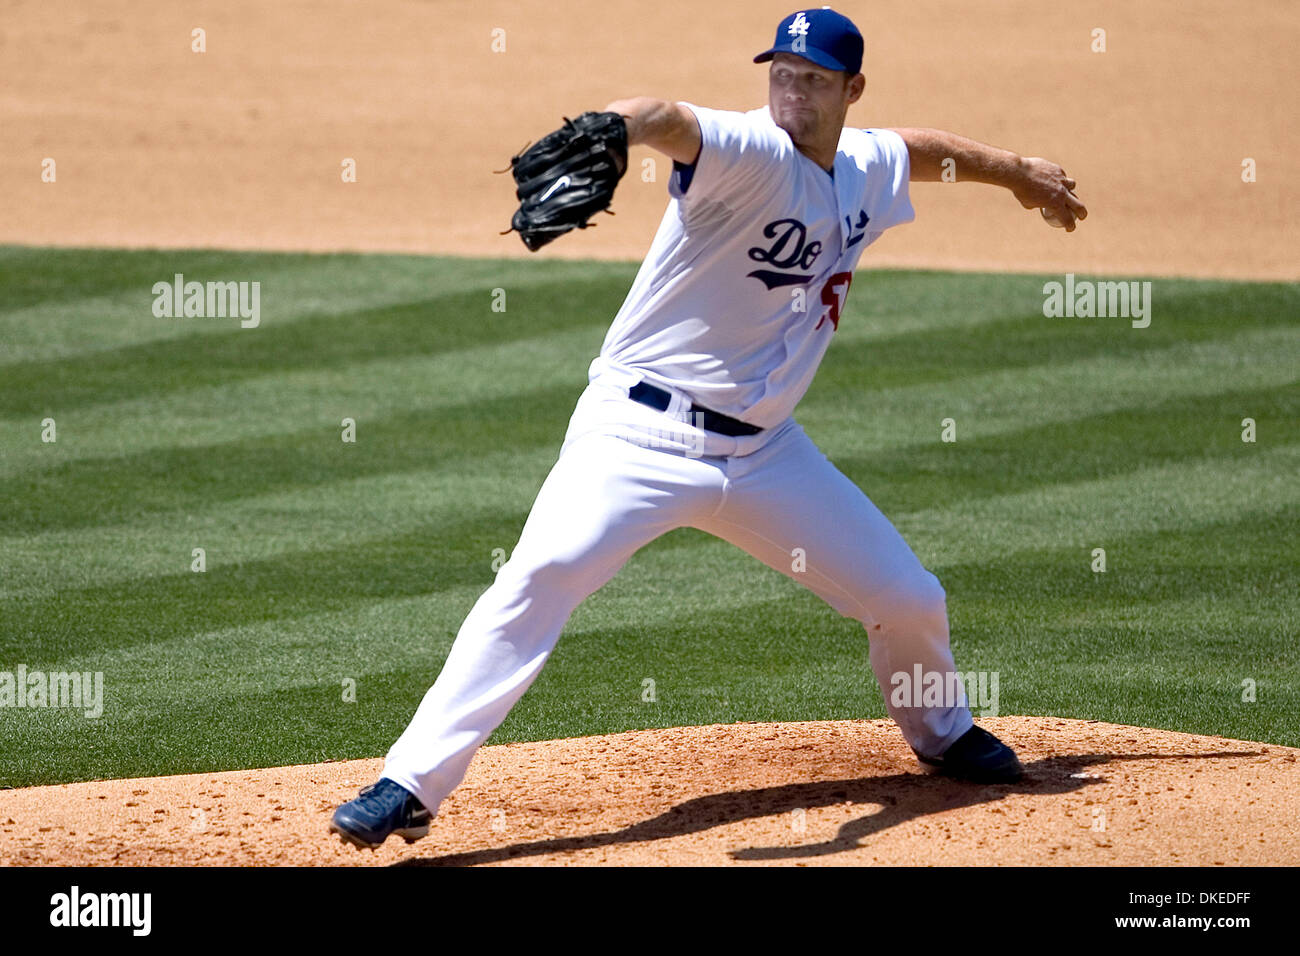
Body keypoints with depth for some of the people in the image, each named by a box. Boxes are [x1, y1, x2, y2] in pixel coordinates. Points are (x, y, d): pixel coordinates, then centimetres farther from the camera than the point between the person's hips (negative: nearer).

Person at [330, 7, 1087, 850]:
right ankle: (411, 785, -26)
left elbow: (924, 147, 32)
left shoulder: (869, 172, 7)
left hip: (765, 453, 7)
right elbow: (668, 120, -38)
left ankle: (944, 735, 43)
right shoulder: (751, 155, -15)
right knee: (540, 577, -28)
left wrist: (1017, 172, 49)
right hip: (640, 432, -6)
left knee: (910, 602, 10)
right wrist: (600, 132, -61)